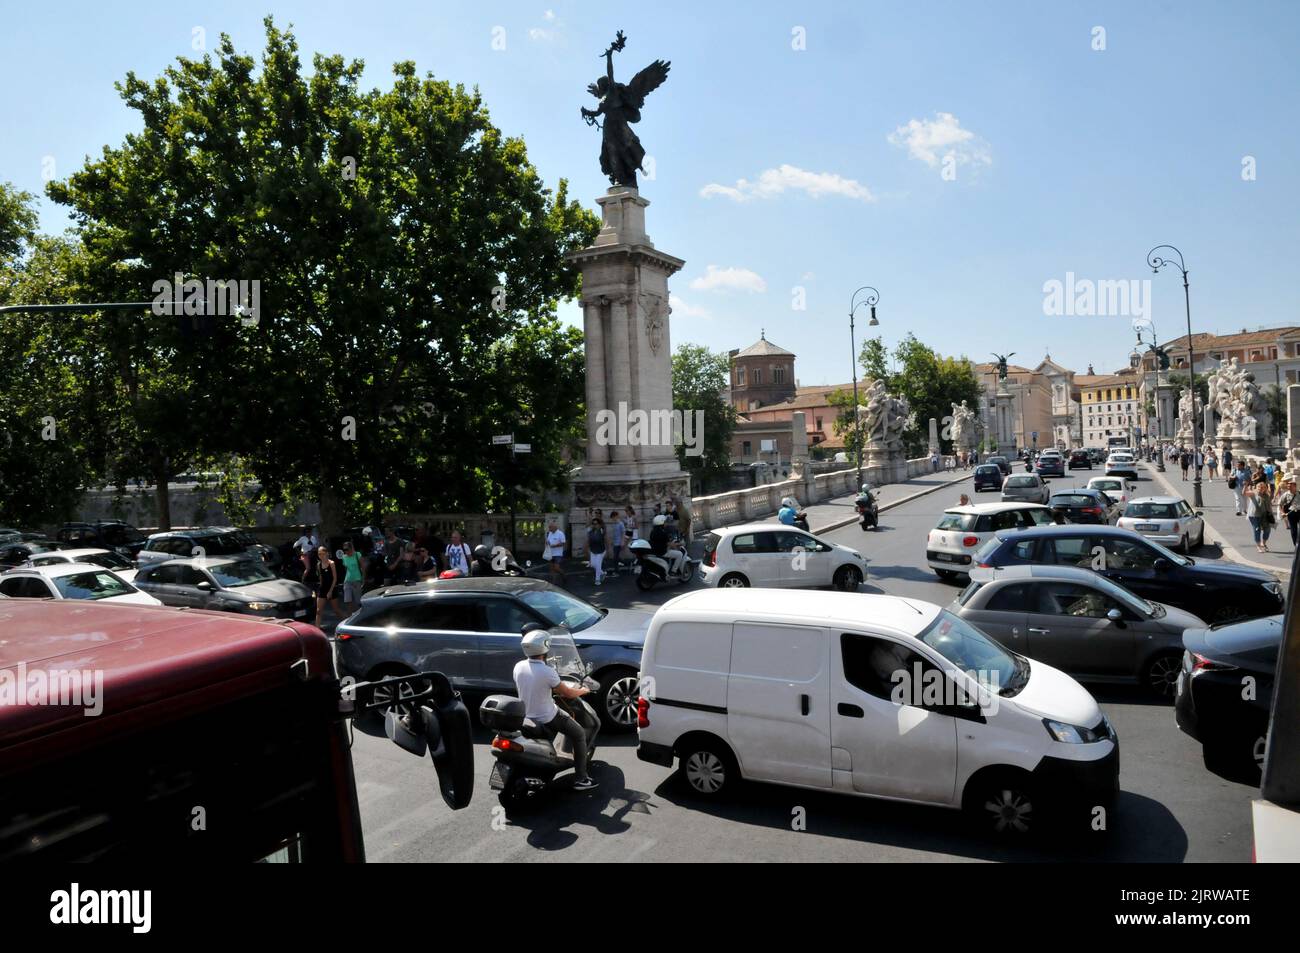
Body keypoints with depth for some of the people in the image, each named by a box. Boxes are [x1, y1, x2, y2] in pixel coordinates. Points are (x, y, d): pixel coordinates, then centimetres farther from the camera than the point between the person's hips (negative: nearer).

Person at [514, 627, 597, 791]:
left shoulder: (518, 667, -7)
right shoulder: (547, 672, -26)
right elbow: (567, 693, -15)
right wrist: (583, 690, 6)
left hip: (526, 715, 7)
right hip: (547, 718, -7)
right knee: (580, 735, 9)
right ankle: (581, 779, 10)